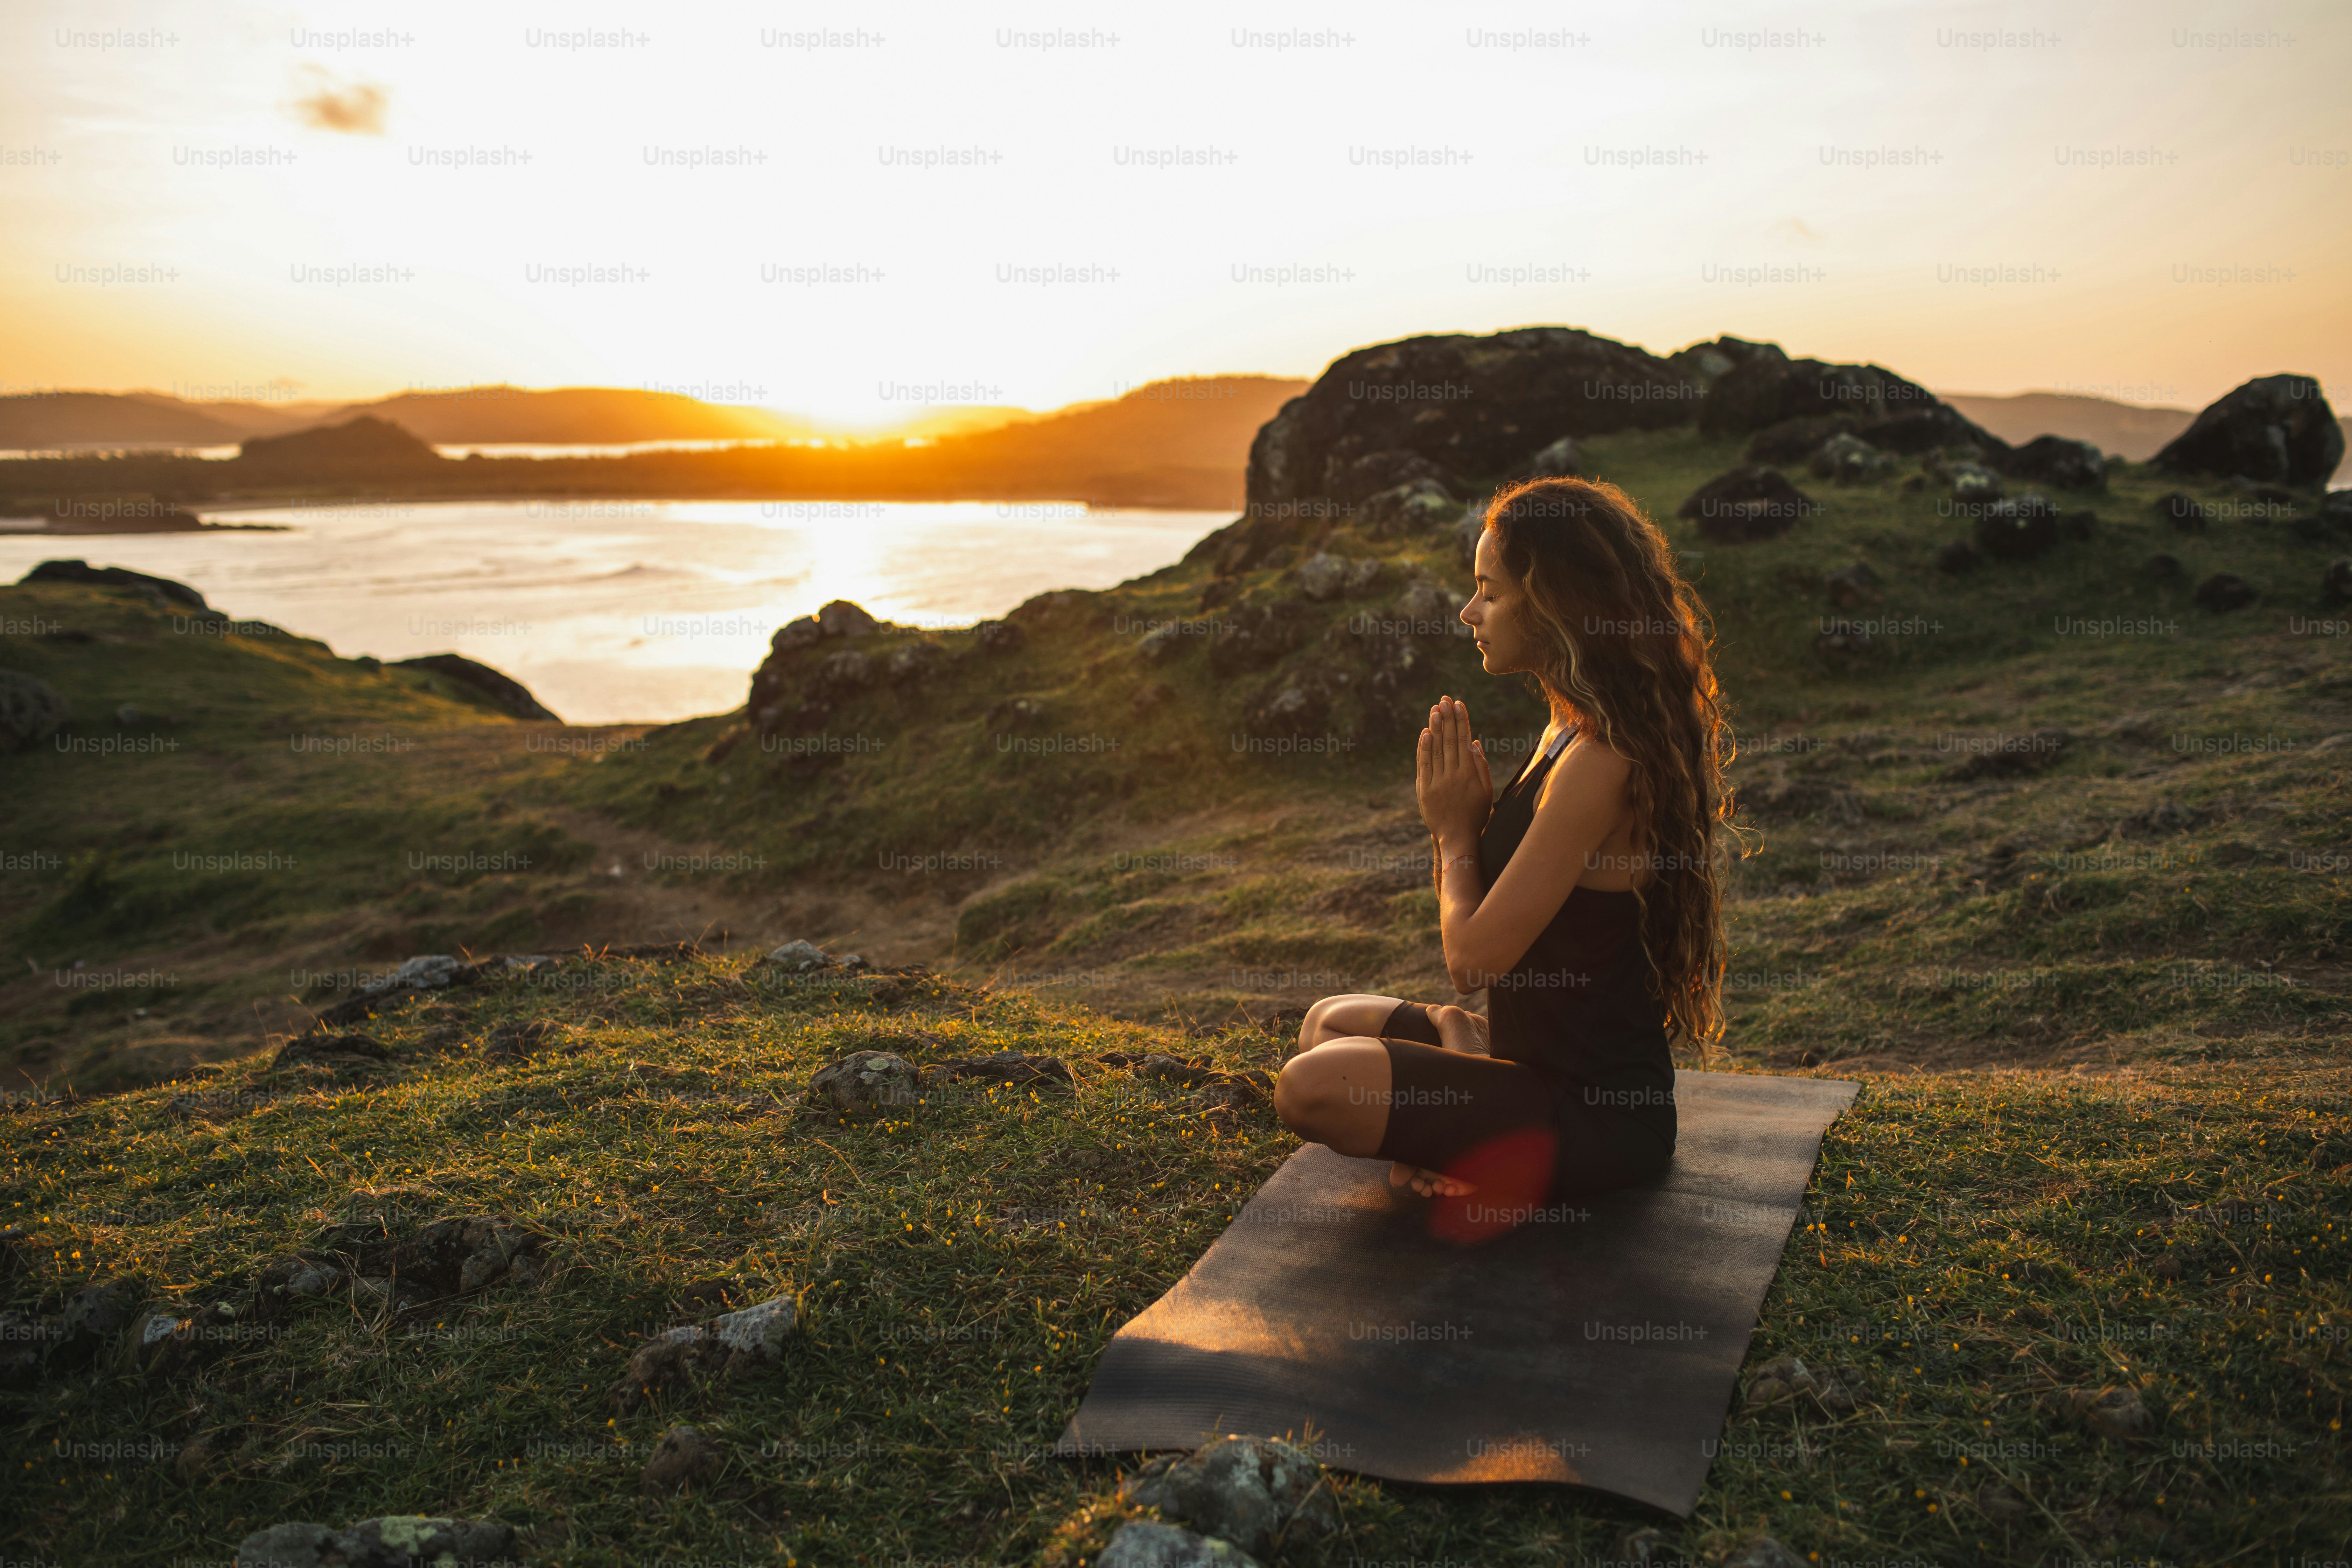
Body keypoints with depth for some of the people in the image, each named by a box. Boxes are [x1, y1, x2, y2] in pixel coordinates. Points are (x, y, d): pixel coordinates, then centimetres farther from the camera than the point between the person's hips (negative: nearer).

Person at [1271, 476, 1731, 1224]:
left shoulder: (1599, 766, -26)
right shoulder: (1570, 733, 5)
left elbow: (1475, 955, -24)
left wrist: (1456, 831, -7)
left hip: (1599, 1110, -10)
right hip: (1542, 1056, 10)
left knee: (1313, 1089, -21)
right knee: (1330, 1021, 21)